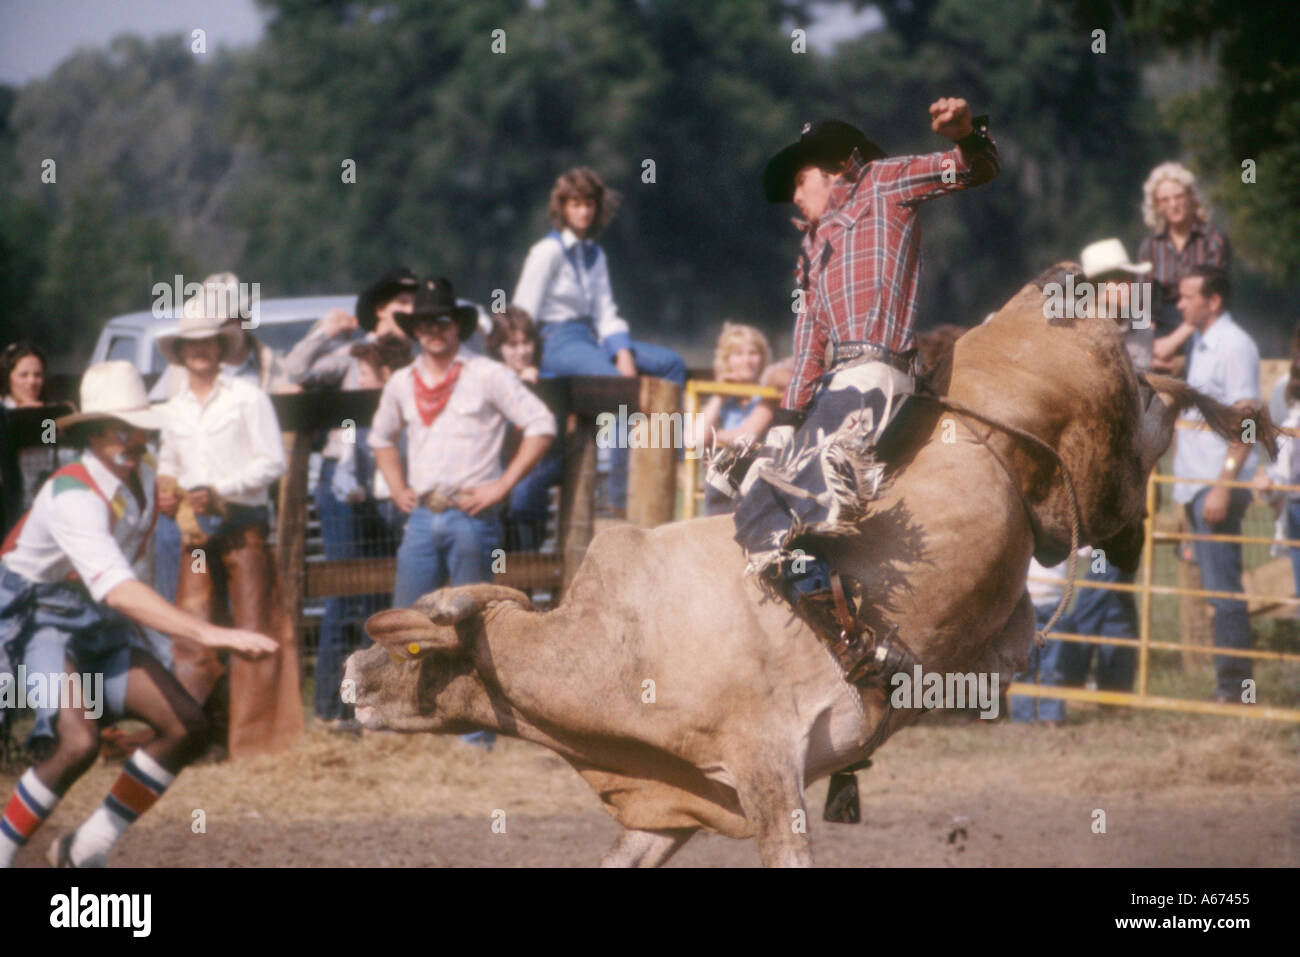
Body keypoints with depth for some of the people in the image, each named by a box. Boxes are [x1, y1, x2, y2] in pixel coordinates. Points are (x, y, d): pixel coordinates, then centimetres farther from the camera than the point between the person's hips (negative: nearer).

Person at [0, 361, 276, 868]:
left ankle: (85, 849, 5)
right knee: (78, 742, -31)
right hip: (43, 621, -8)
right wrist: (210, 635, -49)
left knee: (187, 726, -6)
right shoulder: (73, 496, -28)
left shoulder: (142, 474, -1)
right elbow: (118, 591, -41)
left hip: (102, 627, 8)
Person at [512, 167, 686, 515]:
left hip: (590, 338, 8)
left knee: (672, 363, -3)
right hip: (556, 342, -8)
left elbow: (606, 314, 12)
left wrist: (624, 353, -4)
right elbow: (523, 315, -8)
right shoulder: (548, 251, -5)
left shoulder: (594, 255, 17)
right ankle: (620, 495, -34)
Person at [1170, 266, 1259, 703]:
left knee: (1222, 586, -8)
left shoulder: (1234, 346, -11)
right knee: (1216, 587, 9)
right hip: (1195, 484, 9)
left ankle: (1233, 684, -5)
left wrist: (1224, 485, -21)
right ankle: (1228, 679, 12)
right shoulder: (1200, 344, 17)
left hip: (1219, 484, -9)